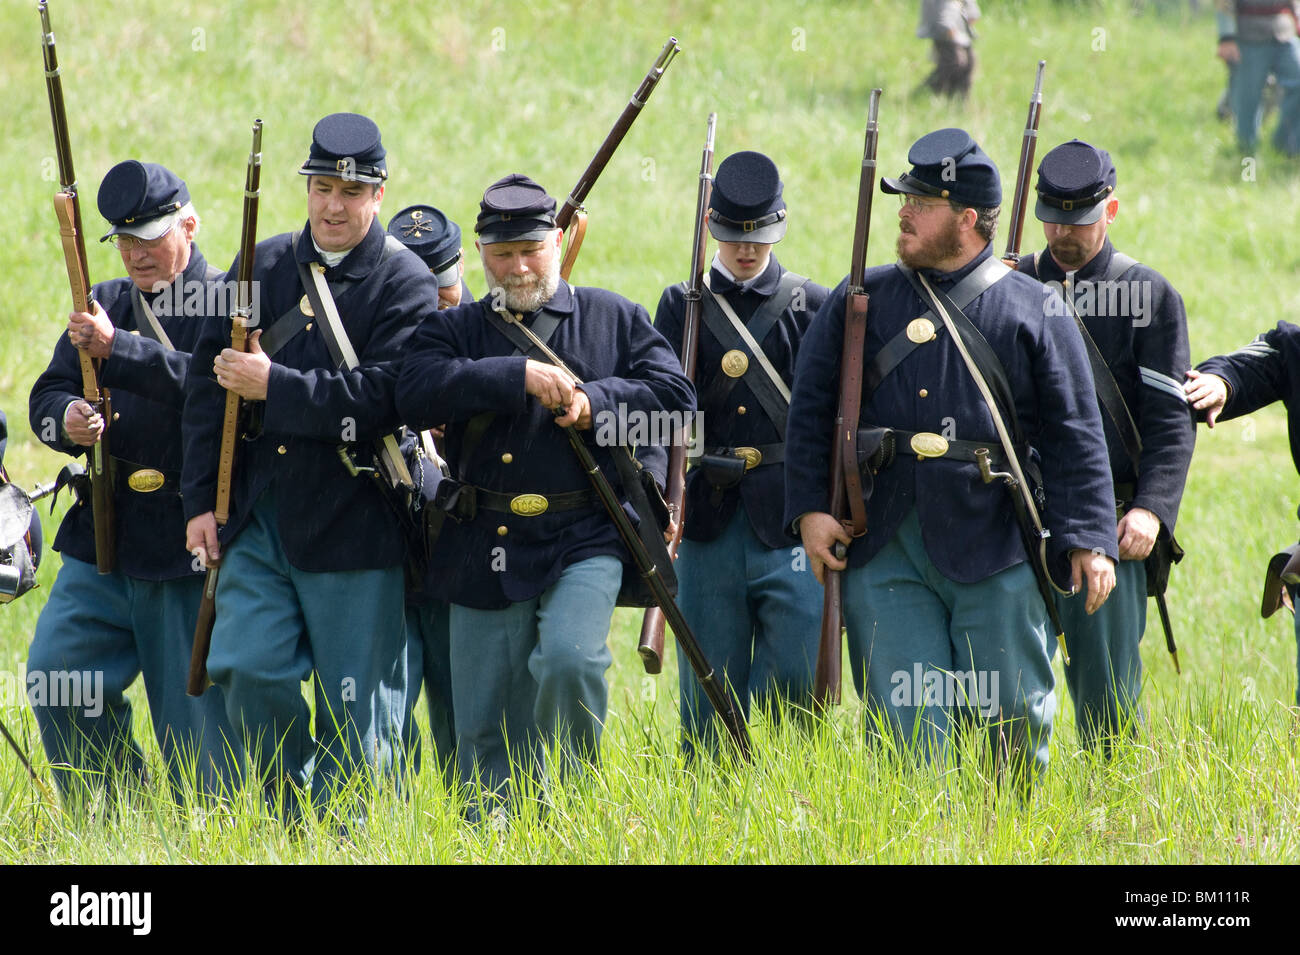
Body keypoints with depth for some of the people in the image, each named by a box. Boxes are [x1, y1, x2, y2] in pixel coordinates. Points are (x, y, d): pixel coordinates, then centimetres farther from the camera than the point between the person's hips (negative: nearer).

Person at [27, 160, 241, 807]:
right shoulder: (104, 303, 16)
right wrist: (66, 420, -11)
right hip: (103, 536, 5)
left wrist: (115, 349, -27)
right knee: (55, 681, -7)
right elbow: (47, 395, 14)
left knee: (196, 720, -1)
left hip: (189, 543, -5)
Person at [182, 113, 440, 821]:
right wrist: (201, 500, 6)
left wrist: (273, 385, -16)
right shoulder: (260, 268, 10)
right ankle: (292, 818, 11)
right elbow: (208, 383, 12)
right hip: (258, 517, 4)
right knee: (246, 667, -6)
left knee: (353, 703, 0)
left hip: (351, 523, -4)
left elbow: (381, 399, -17)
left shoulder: (406, 285, -4)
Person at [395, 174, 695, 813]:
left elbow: (674, 395, 3)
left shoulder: (613, 318, 11)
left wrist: (597, 402, -12)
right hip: (484, 555, 2)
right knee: (484, 737, 3)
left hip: (583, 544, -2)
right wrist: (520, 376, -19)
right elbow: (417, 395, -11)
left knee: (568, 659, -26)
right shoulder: (456, 330, 9)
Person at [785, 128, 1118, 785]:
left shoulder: (1034, 312, 4)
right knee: (903, 719, -3)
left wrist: (1089, 540, -6)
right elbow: (811, 408, 12)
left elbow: (1074, 434, 2)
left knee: (1014, 719, 1)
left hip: (993, 548, -2)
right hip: (882, 551, 2)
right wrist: (811, 507, 1)